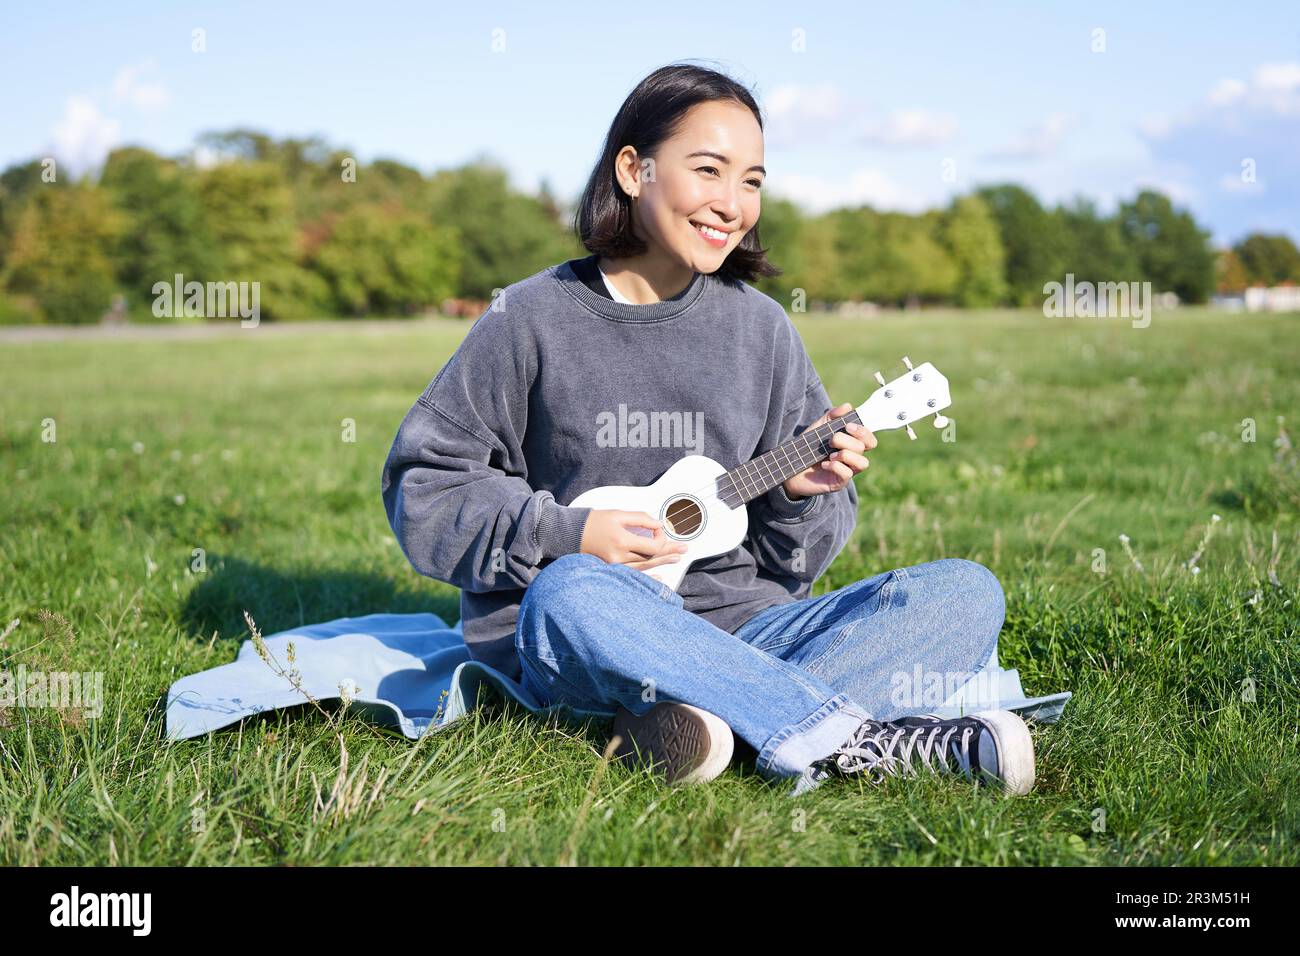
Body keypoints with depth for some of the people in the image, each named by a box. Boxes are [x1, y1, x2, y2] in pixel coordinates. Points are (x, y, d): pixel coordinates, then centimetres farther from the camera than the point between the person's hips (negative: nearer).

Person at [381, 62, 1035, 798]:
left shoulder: (760, 328, 9)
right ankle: (866, 742, -33)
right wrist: (564, 534, -11)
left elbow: (791, 559, 13)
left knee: (967, 592, -13)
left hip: (737, 622, 4)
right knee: (568, 594, -39)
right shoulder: (532, 319, -1)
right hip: (569, 642, -3)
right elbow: (423, 485, 0)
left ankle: (701, 719, -34)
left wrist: (800, 494, -10)